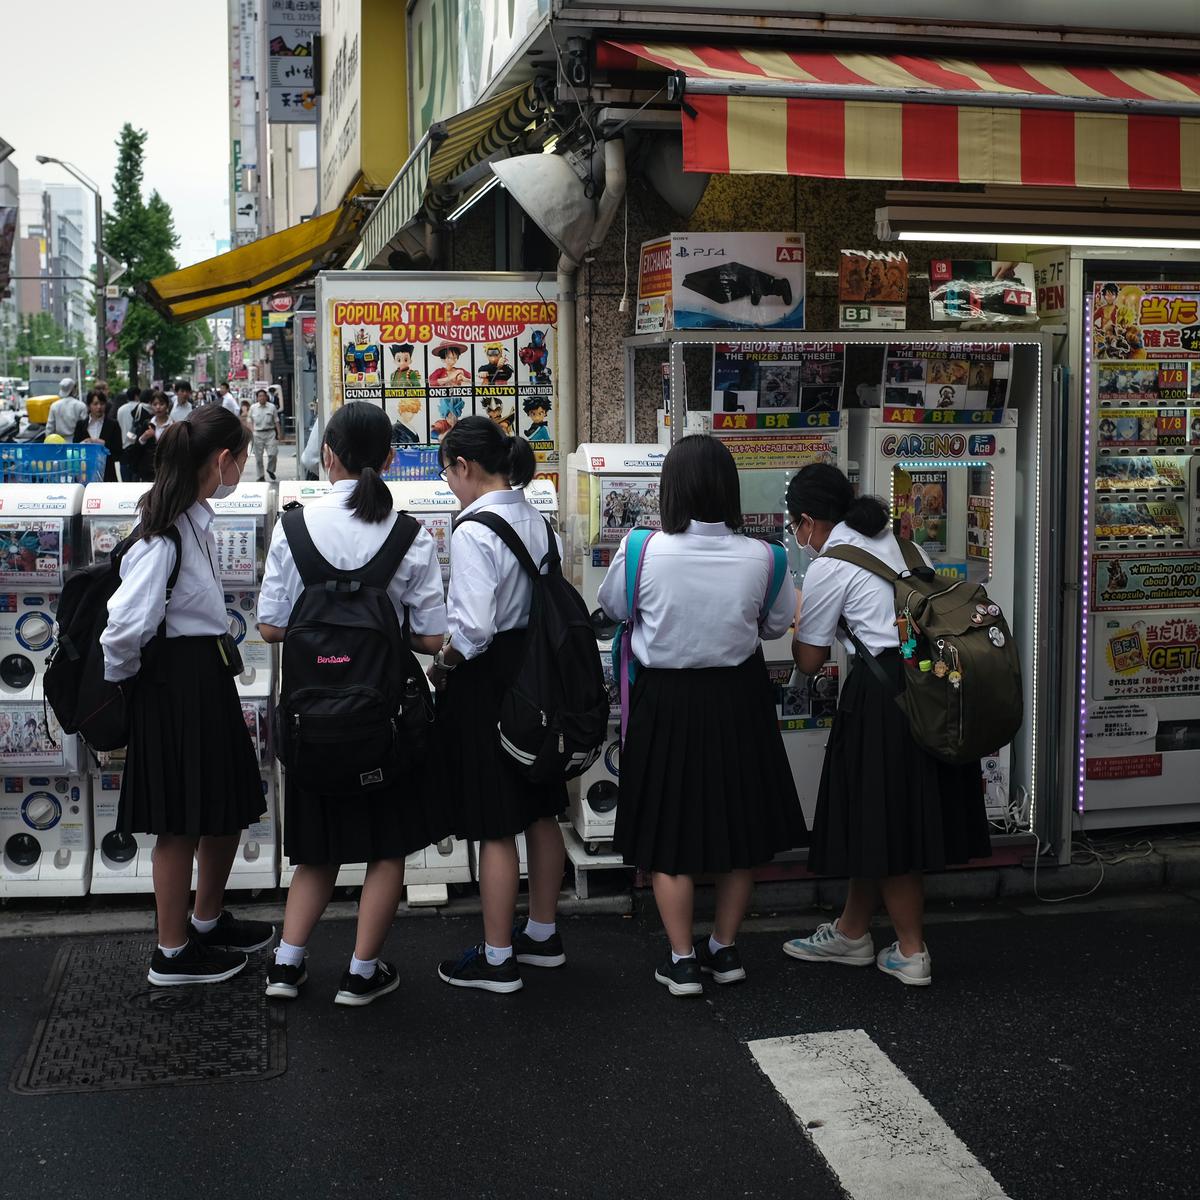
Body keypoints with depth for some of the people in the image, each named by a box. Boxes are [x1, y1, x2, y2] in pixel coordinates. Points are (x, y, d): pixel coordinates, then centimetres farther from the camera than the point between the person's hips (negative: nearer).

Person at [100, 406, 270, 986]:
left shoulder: (196, 521, 8)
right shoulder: (164, 535, -22)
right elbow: (126, 626, -28)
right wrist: (119, 680, -11)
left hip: (208, 676, 9)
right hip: (175, 683, -9)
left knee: (228, 807, 19)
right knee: (182, 823, 4)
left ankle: (208, 922, 38)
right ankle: (172, 954, 20)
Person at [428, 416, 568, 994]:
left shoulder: (473, 532, -20)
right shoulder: (540, 523, 4)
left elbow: (473, 628, -25)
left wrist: (442, 664, -8)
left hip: (486, 681, -8)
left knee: (494, 828, 1)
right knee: (541, 812, 18)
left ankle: (497, 958, 13)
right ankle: (542, 934, 33)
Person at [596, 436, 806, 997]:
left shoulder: (642, 551, -18)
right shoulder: (760, 557, -14)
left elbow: (612, 608, 1)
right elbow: (777, 624, 4)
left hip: (666, 700, -1)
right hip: (738, 698, 2)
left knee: (668, 830, 11)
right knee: (740, 823, 17)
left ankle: (682, 960, 17)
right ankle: (725, 949, 29)